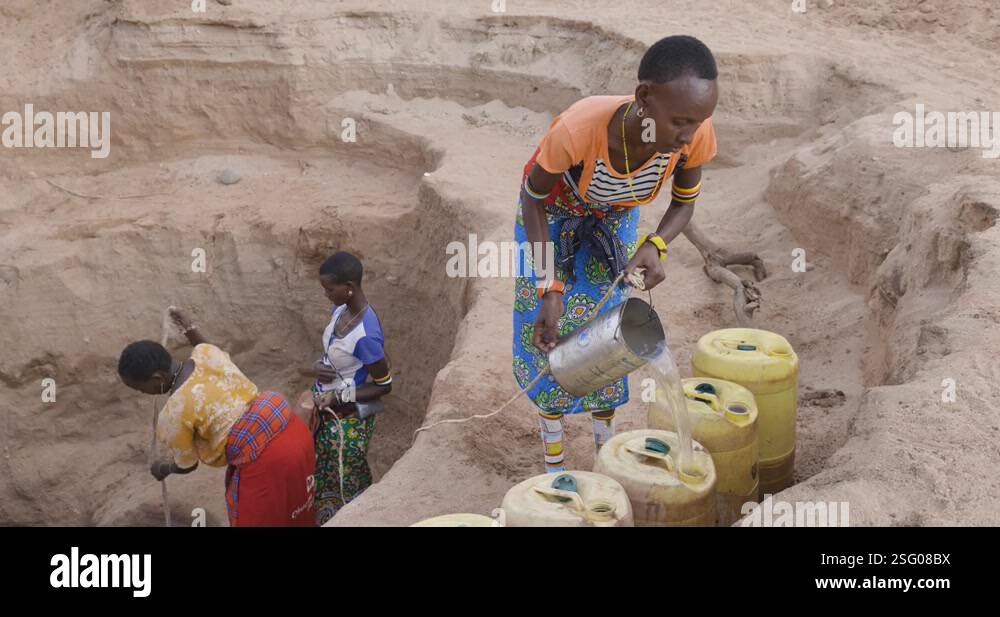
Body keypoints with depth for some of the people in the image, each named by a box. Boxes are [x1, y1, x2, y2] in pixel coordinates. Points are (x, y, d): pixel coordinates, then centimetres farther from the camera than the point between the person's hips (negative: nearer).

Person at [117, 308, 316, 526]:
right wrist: (191, 330, 38)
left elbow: (187, 465, 5)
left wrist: (163, 470, 28)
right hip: (292, 429, 8)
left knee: (257, 518, 15)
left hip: (265, 459, -8)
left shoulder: (172, 415, -14)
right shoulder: (206, 352, 1)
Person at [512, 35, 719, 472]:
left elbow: (684, 204, -11)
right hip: (553, 211, -2)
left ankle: (606, 444, 23)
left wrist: (654, 247, -32)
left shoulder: (695, 135, -33)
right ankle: (553, 457, 21)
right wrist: (551, 290, -28)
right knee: (549, 333, -1)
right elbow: (533, 199, -23)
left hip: (616, 218, 2)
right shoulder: (577, 129, -44)